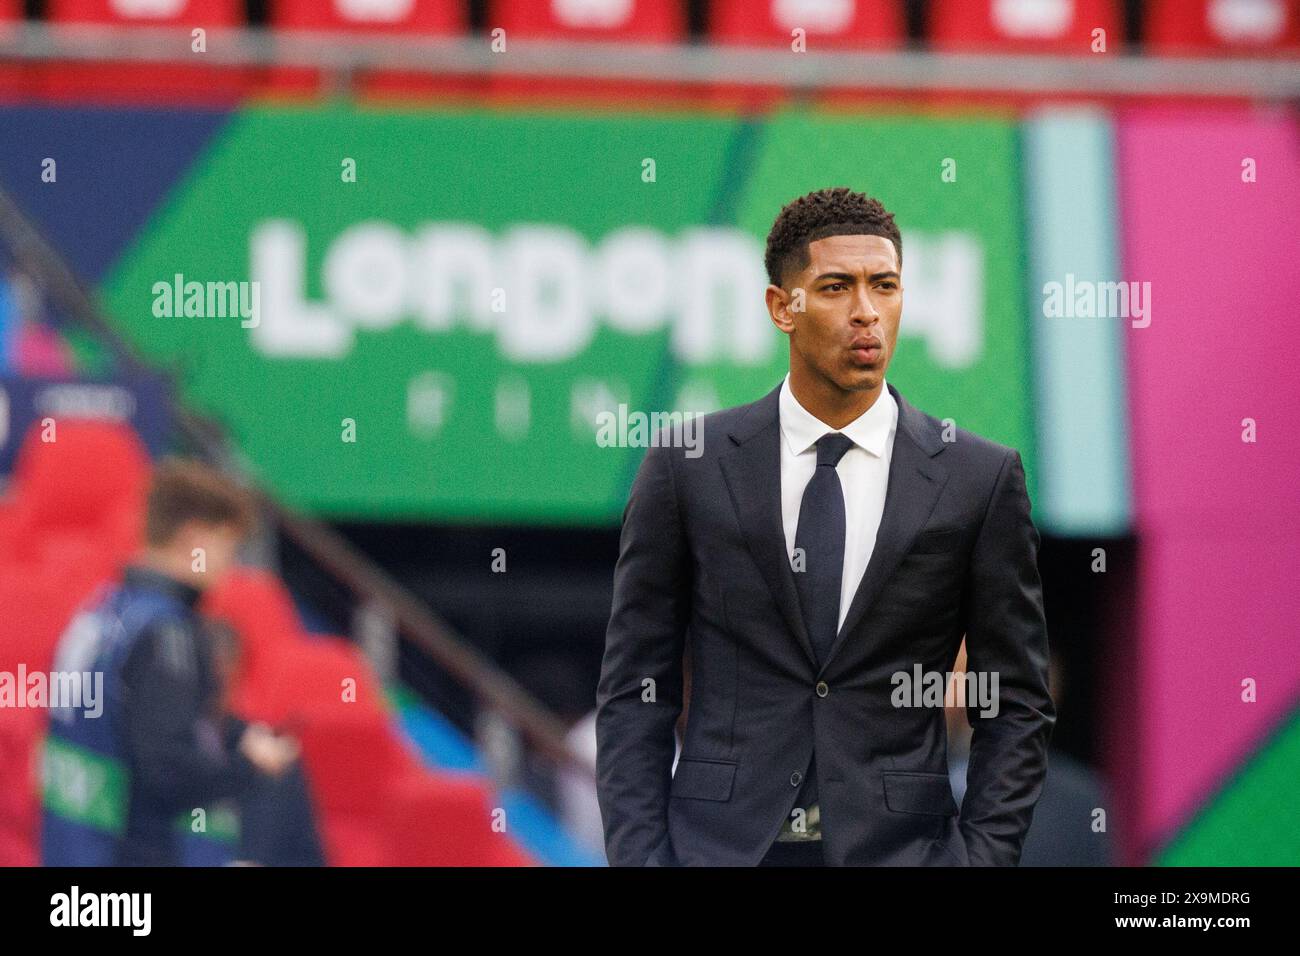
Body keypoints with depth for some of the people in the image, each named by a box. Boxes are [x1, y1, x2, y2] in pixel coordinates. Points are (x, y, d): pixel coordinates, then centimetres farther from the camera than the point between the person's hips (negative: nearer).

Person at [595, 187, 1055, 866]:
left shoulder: (980, 478, 2)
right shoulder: (688, 464, 2)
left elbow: (1016, 708, 4)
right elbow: (634, 692, 3)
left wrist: (980, 857, -6)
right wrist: (638, 857, -6)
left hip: (898, 849, 0)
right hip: (720, 846, 0)